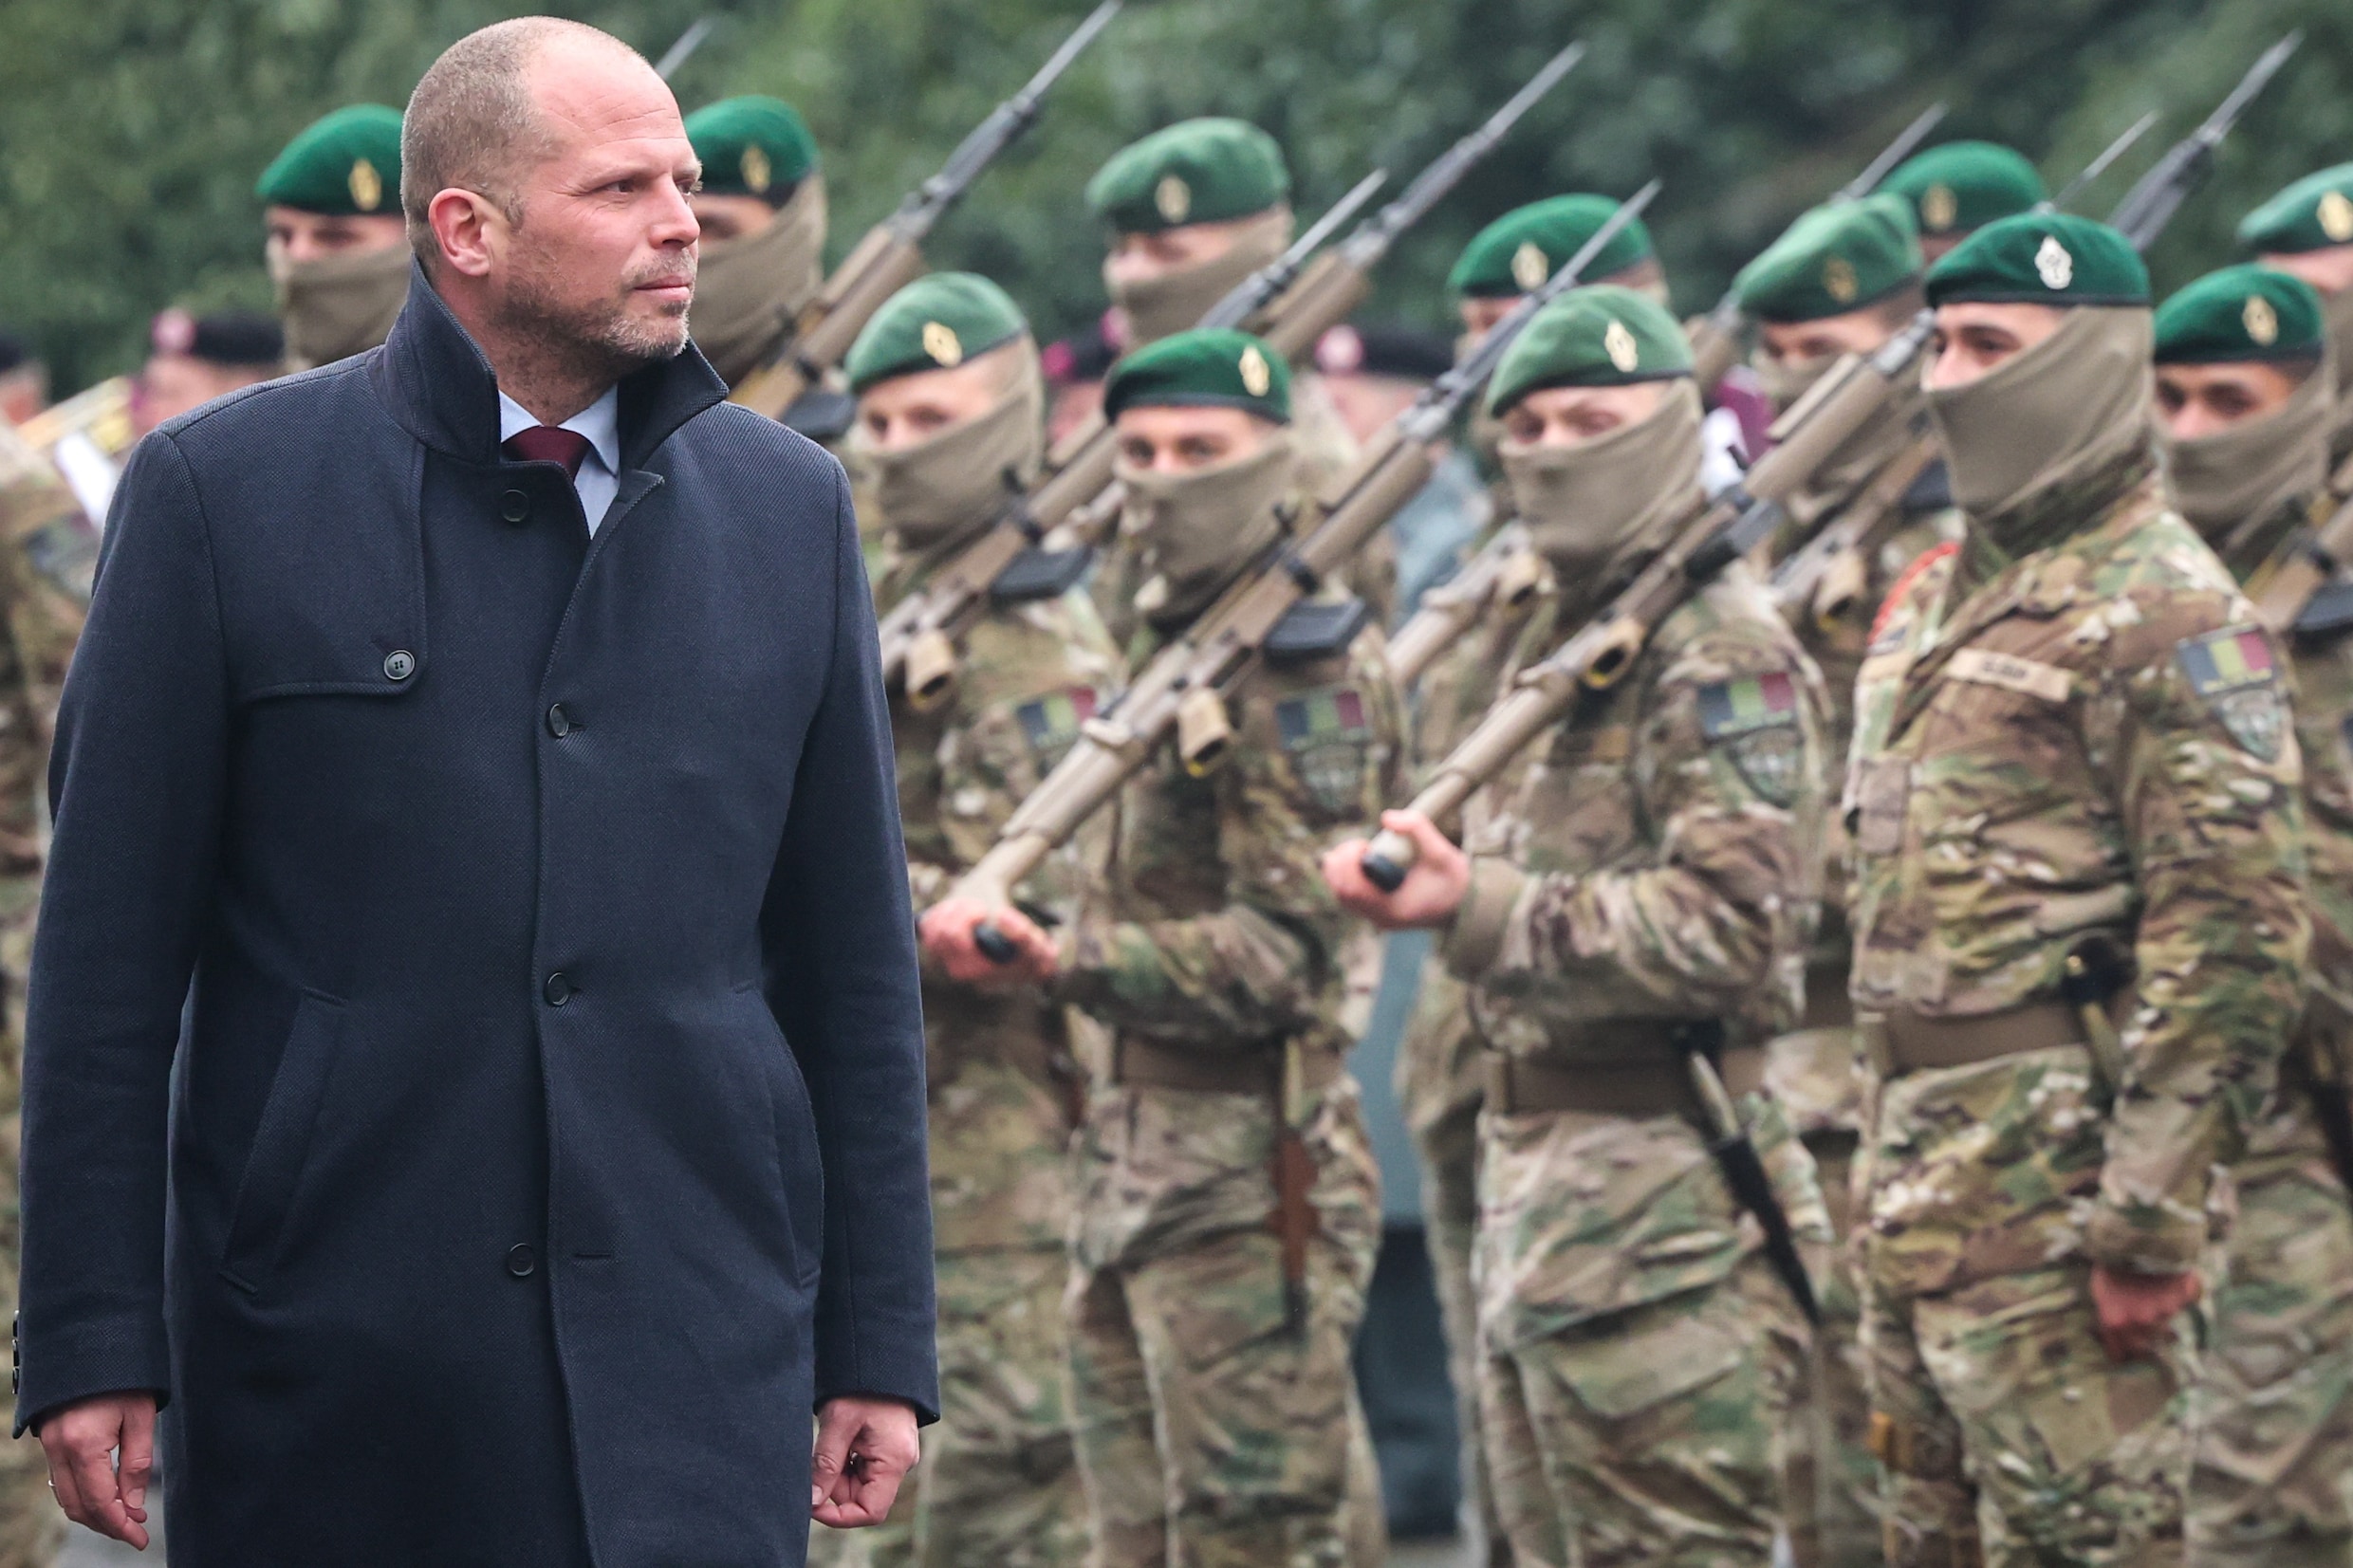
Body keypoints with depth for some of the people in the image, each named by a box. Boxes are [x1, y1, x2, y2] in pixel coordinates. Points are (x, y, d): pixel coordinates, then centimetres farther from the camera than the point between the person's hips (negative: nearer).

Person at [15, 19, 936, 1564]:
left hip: (691, 1358, 2)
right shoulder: (224, 494, 0)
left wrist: (878, 1344, 9)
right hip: (325, 1364, -2)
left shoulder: (787, 509, 10)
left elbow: (854, 960, 12)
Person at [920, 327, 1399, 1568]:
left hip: (1248, 1172, -9)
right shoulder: (1168, 648, 16)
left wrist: (1061, 960, -27)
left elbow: (1279, 954, -19)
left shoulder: (1308, 675, -12)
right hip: (1131, 1150, 9)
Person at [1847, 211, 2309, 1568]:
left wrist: (2152, 1212, -21)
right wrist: (1889, 1167, 19)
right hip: (1922, 1163, 9)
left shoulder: (2167, 613, -10)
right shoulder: (1937, 599, 18)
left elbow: (2238, 935, -17)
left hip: (2057, 1165, -9)